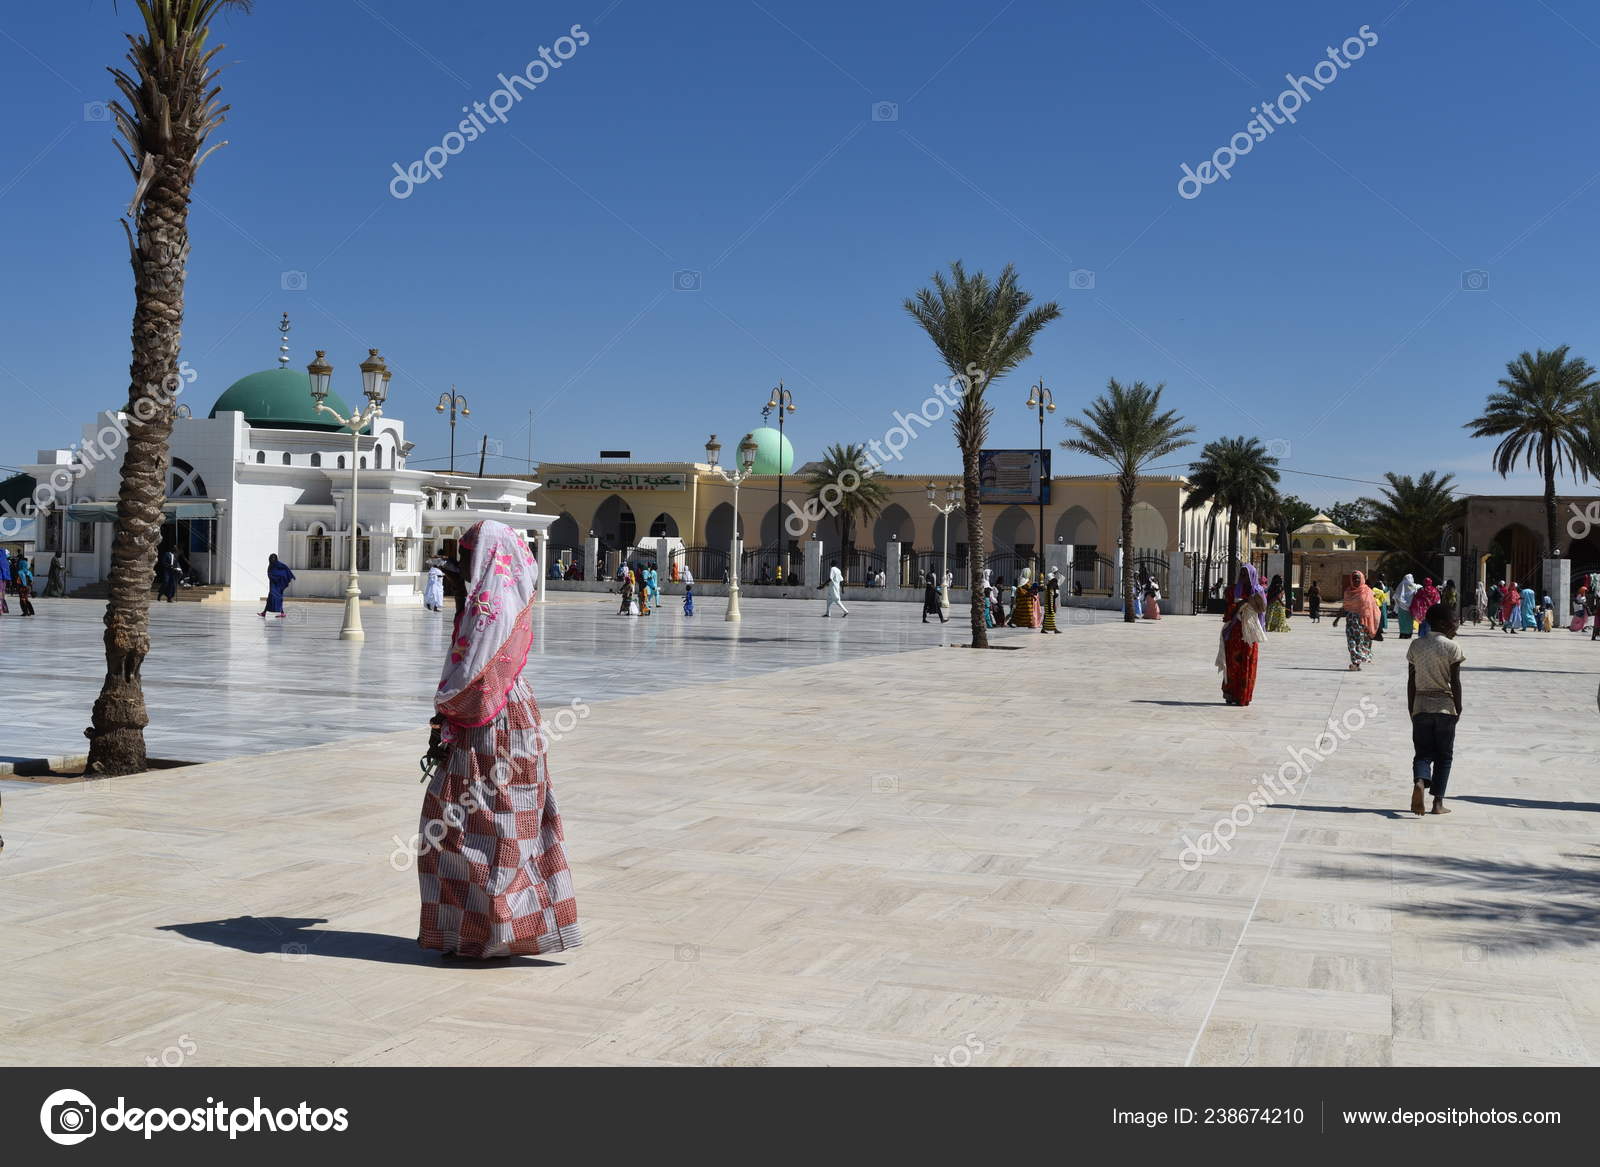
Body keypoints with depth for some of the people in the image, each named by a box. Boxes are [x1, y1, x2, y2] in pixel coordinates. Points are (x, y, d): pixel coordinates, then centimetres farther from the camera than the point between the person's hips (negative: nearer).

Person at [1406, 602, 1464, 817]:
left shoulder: (1416, 646, 5)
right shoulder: (1452, 647, -8)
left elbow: (1411, 682, 6)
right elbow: (1455, 682, -9)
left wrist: (1411, 710, 12)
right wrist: (1458, 708, 1)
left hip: (1421, 708, 3)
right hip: (1445, 707, -3)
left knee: (1422, 753, 7)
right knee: (1444, 755, 9)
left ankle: (1419, 782, -24)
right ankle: (1438, 801, 8)